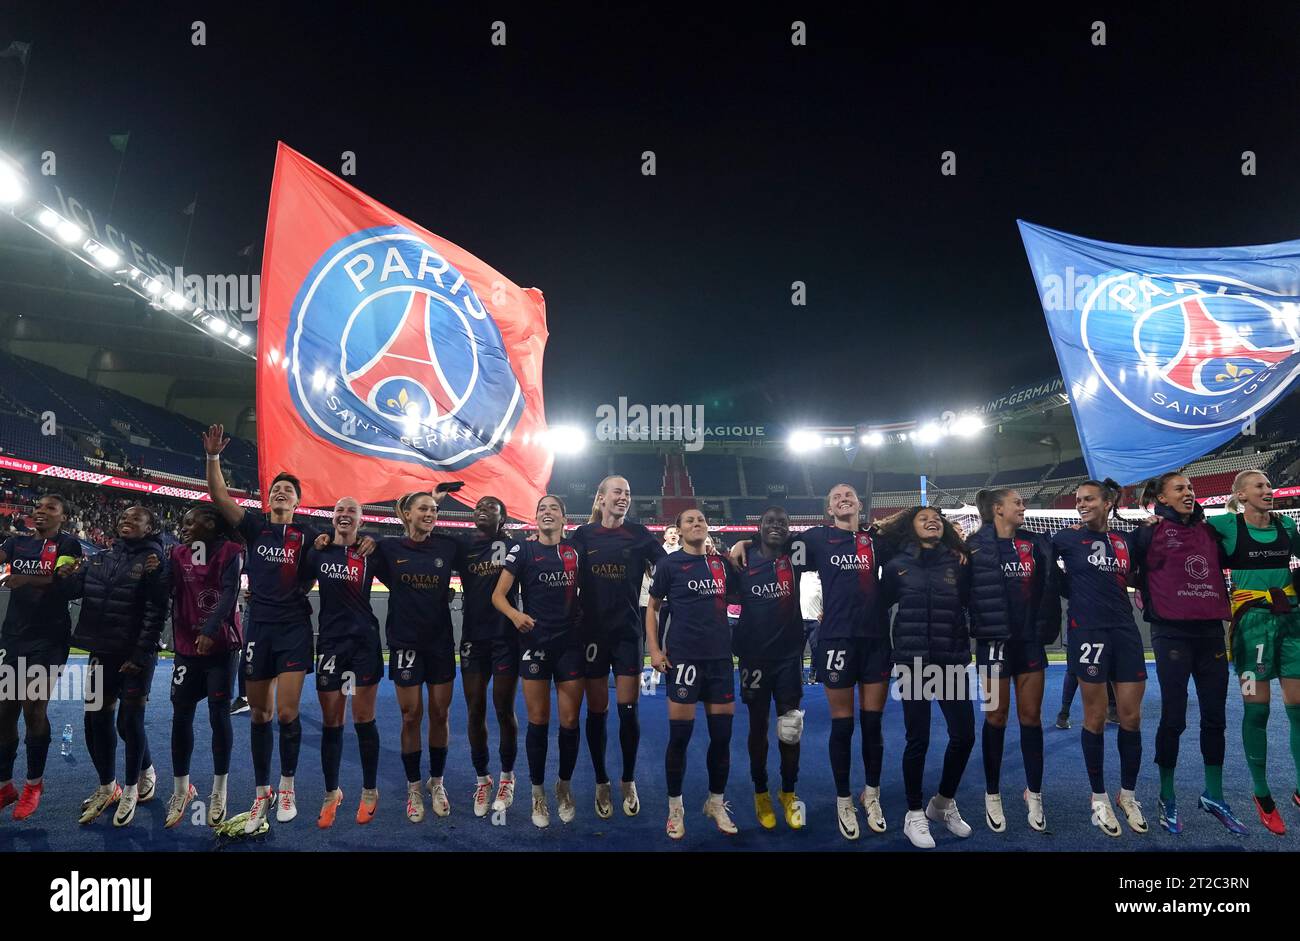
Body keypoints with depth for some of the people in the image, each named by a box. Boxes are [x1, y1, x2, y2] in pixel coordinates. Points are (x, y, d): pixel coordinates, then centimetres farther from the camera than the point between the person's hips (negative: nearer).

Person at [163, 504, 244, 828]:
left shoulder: (230, 552, -6)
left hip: (222, 646, -4)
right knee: (181, 715, 6)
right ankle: (181, 790, 22)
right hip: (187, 647, 4)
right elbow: (164, 592, -2)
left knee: (218, 715, 3)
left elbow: (229, 595, -17)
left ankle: (219, 792, 16)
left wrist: (210, 631, -28)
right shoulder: (177, 554, 8)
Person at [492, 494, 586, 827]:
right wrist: (515, 614, -26)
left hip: (571, 643, 2)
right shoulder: (523, 549, -2)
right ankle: (538, 794, 20)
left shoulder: (576, 549, 7)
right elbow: (498, 595, -9)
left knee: (570, 720, 4)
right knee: (538, 721, 4)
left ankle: (565, 787, 26)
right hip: (535, 642, -2)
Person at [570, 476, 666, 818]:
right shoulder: (583, 534, 2)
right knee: (597, 711, 8)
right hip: (593, 632, 0)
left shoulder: (639, 534, 2)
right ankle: (602, 783, 24)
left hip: (628, 631, 0)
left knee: (628, 710, 2)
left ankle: (629, 782, 21)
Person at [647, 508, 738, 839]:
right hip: (684, 657, -4)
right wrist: (654, 649, -5)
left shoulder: (722, 563, 9)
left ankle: (717, 802, 26)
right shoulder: (669, 564, -1)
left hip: (720, 656, 4)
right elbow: (652, 608, 3)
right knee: (679, 735, 0)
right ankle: (675, 807, 17)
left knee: (722, 735, 8)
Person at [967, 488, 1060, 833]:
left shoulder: (1035, 543, 10)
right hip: (994, 639, -4)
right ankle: (992, 794, 17)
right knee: (996, 717, 4)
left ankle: (1034, 793, 21)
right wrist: (975, 624, -16)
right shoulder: (978, 544, -6)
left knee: (1031, 716, 8)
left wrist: (1047, 627, 2)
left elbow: (1048, 586, 11)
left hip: (1030, 639, 4)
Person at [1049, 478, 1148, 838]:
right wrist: (1077, 594, 5)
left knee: (1131, 716, 6)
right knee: (1096, 717, 2)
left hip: (1125, 631, 4)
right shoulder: (1066, 538, -1)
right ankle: (1100, 798, 17)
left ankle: (1128, 795, 24)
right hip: (1087, 632, -4)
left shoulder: (1124, 541, 10)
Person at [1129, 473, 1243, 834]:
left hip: (1210, 631, 5)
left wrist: (1222, 602, 14)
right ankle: (1167, 798, 12)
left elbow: (1222, 566, 23)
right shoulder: (1149, 534, -3)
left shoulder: (1209, 531, 11)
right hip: (1172, 632, -5)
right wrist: (1150, 596, 2)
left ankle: (1213, 796, 24)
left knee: (1215, 716, 9)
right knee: (1174, 717, -1)